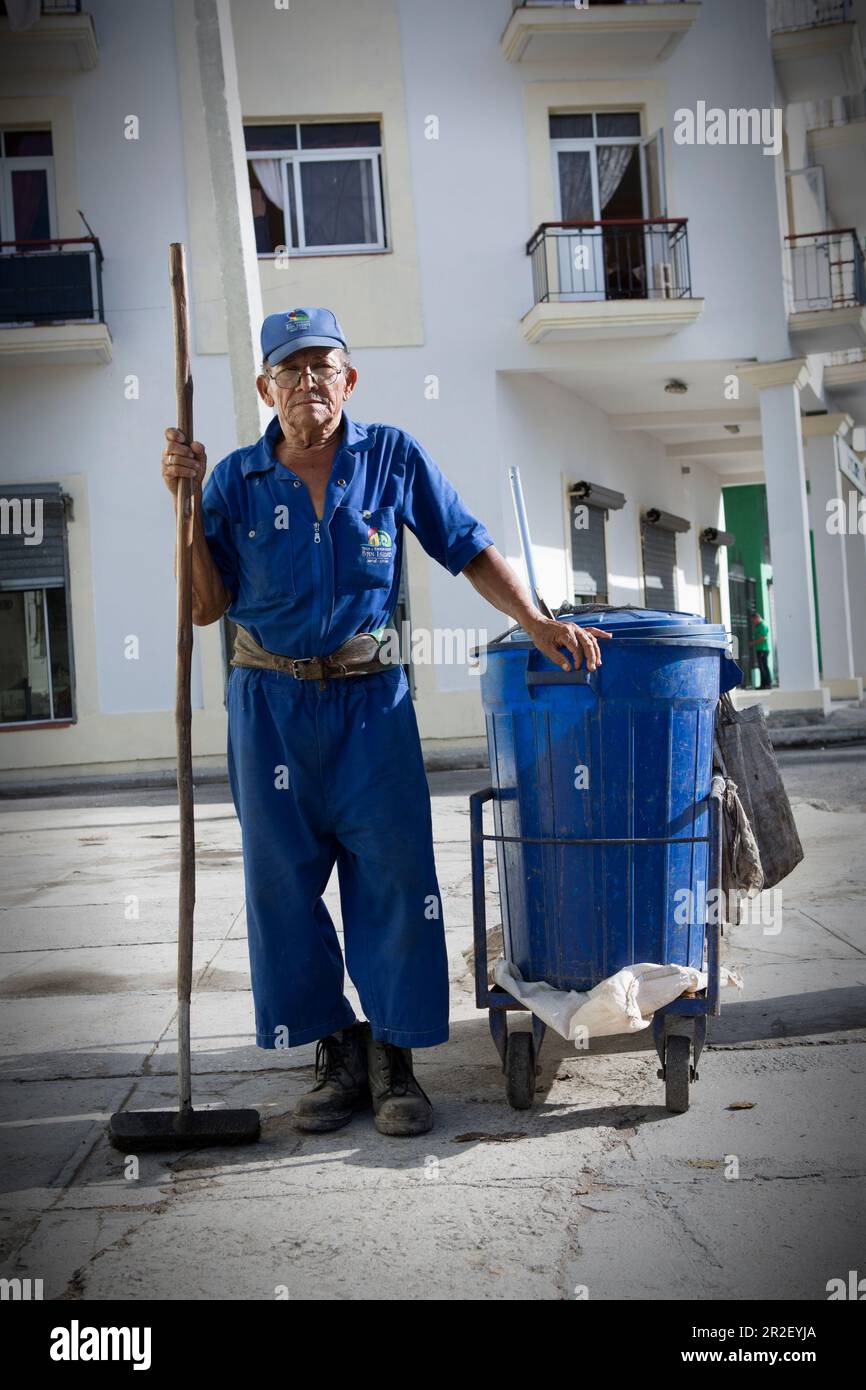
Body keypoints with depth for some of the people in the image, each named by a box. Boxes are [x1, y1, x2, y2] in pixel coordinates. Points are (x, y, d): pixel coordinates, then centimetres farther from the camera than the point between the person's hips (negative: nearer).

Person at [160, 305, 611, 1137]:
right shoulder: (236, 479, 2)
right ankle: (337, 1057, 20)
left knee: (394, 874, -3)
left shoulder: (391, 457, 0)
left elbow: (470, 550, 3)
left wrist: (538, 623, -8)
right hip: (270, 701, 1)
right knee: (284, 883, 4)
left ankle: (394, 1059, 12)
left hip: (369, 696, -1)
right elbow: (205, 607, 0)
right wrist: (187, 503, -8)